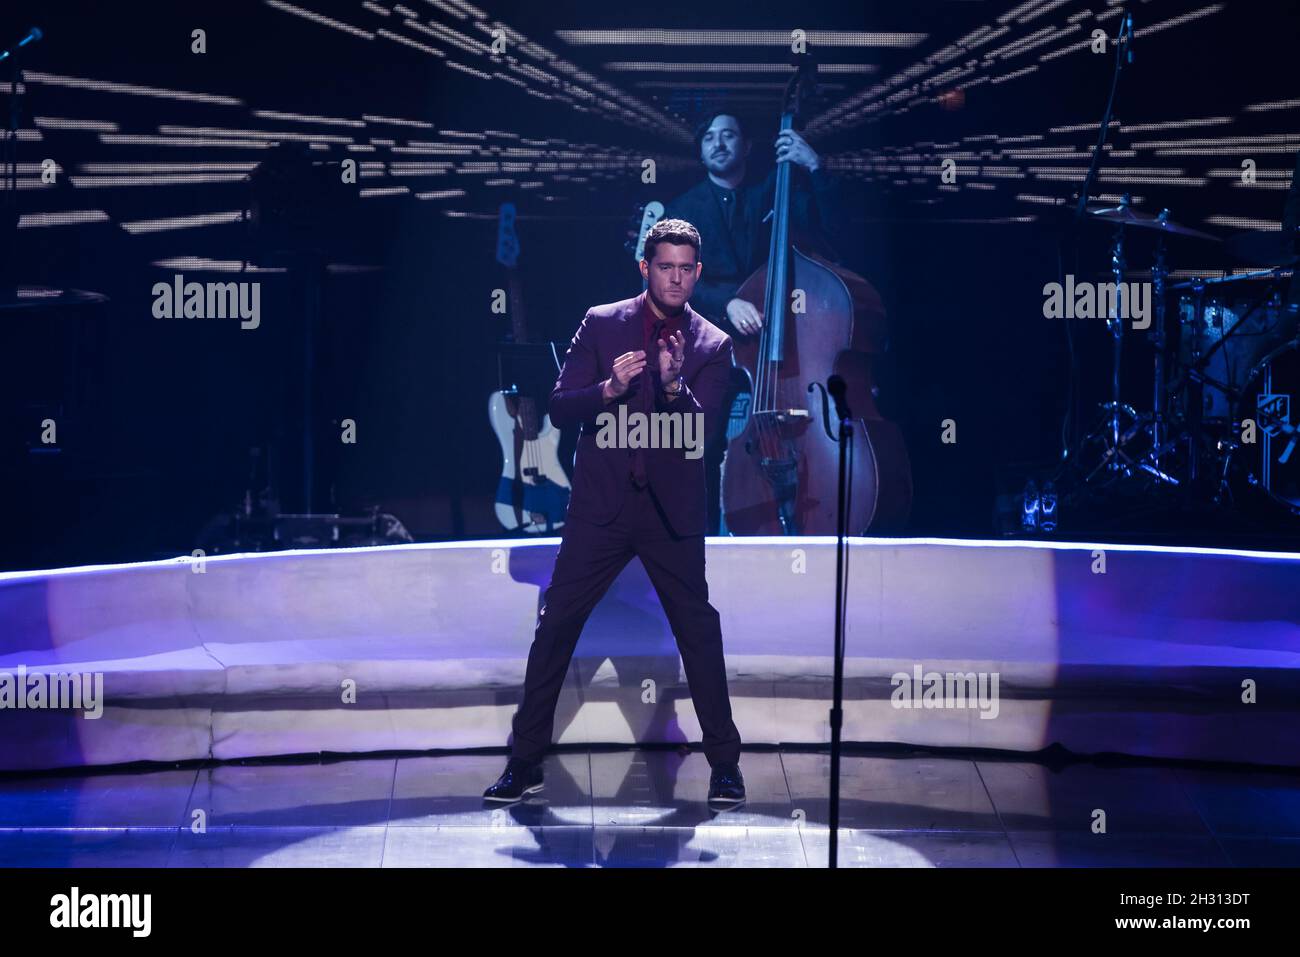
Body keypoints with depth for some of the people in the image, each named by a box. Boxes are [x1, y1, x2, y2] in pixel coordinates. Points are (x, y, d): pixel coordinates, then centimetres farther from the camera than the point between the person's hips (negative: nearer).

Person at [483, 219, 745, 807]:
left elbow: (702, 429, -7)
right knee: (555, 627, -2)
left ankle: (725, 764, 14)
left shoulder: (712, 346, 4)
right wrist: (609, 389, -19)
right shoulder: (602, 324, 4)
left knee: (699, 633, 3)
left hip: (672, 512, 0)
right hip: (601, 505, 0)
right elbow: (560, 409, -1)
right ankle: (524, 764, 6)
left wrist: (674, 385, -24)